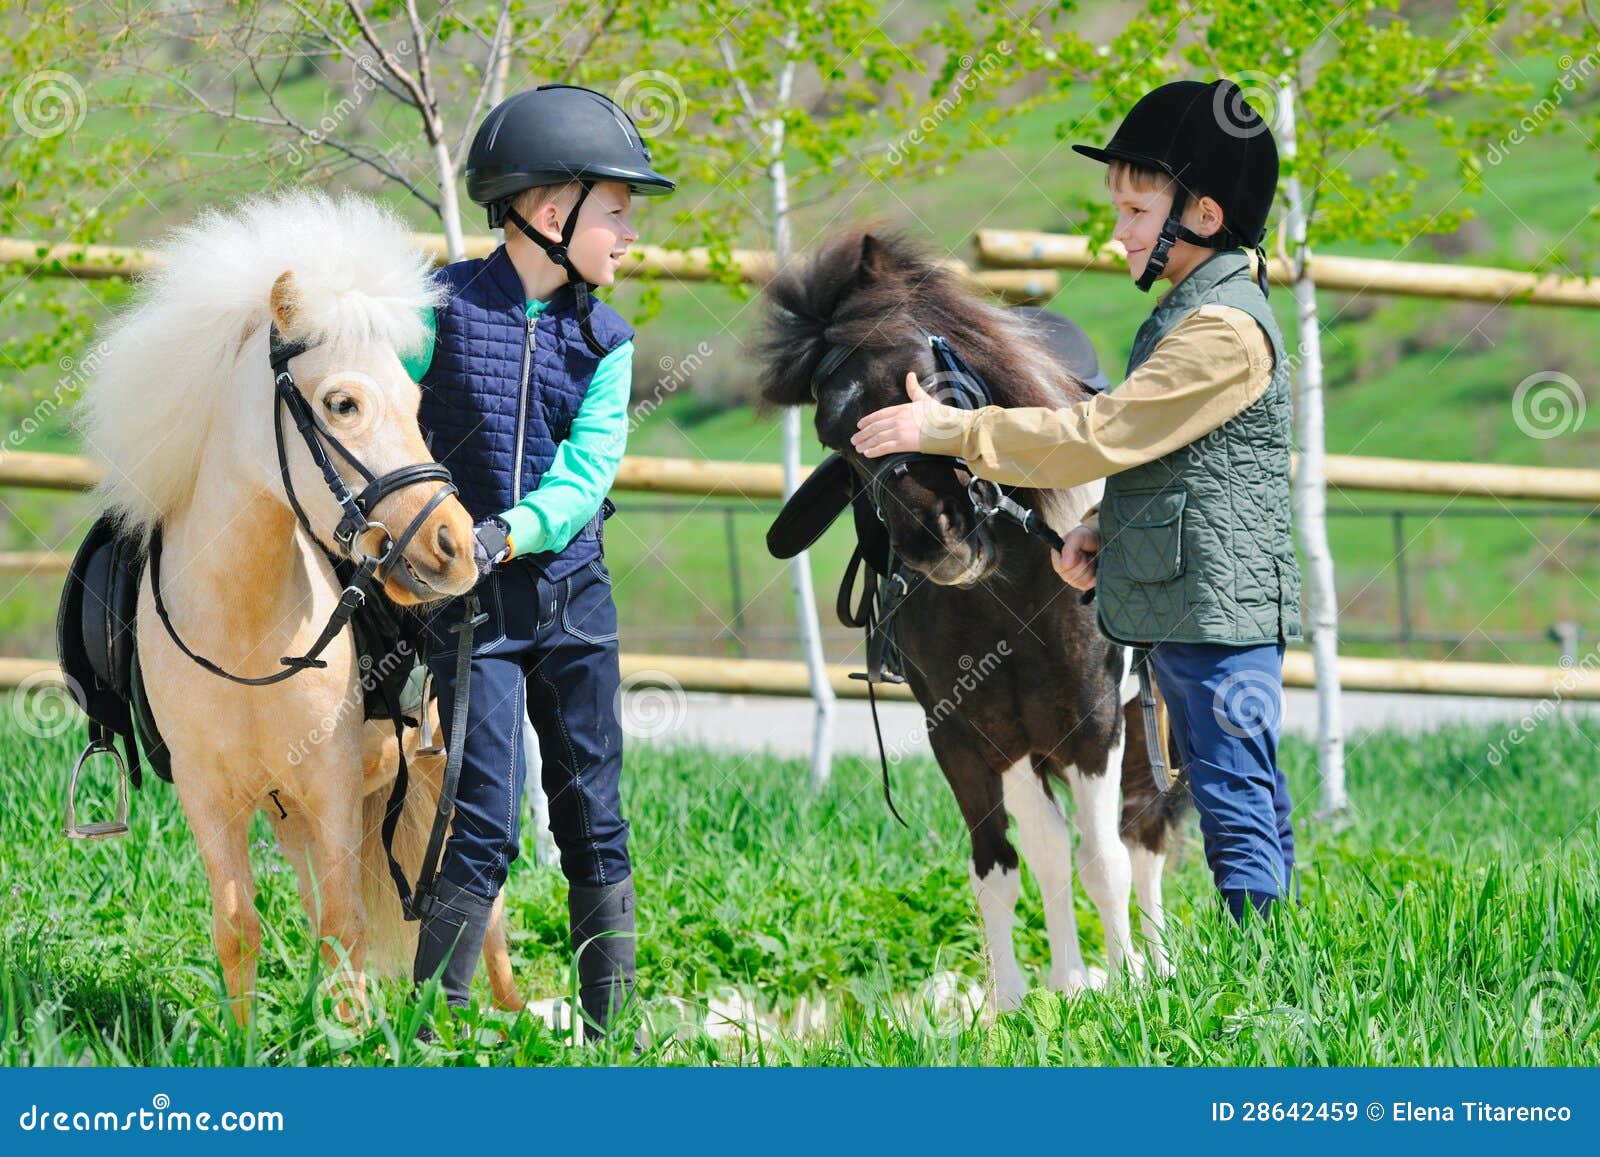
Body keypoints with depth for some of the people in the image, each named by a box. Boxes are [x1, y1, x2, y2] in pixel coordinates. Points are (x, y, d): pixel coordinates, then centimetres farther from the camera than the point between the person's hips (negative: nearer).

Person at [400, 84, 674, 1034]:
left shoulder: (605, 339, 4)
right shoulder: (441, 305, -4)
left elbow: (587, 473, -8)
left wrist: (510, 534, -24)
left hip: (573, 591, 3)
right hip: (469, 598, -3)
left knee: (595, 815, 8)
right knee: (487, 818, -12)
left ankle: (613, 1026, 17)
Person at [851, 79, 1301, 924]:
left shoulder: (1226, 330, -17)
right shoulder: (1190, 313, 17)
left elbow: (1098, 434, -18)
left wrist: (946, 429, -12)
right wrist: (1103, 527, 6)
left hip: (1221, 612, -10)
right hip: (1181, 610, 10)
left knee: (1238, 807, -11)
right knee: (1241, 802, 11)